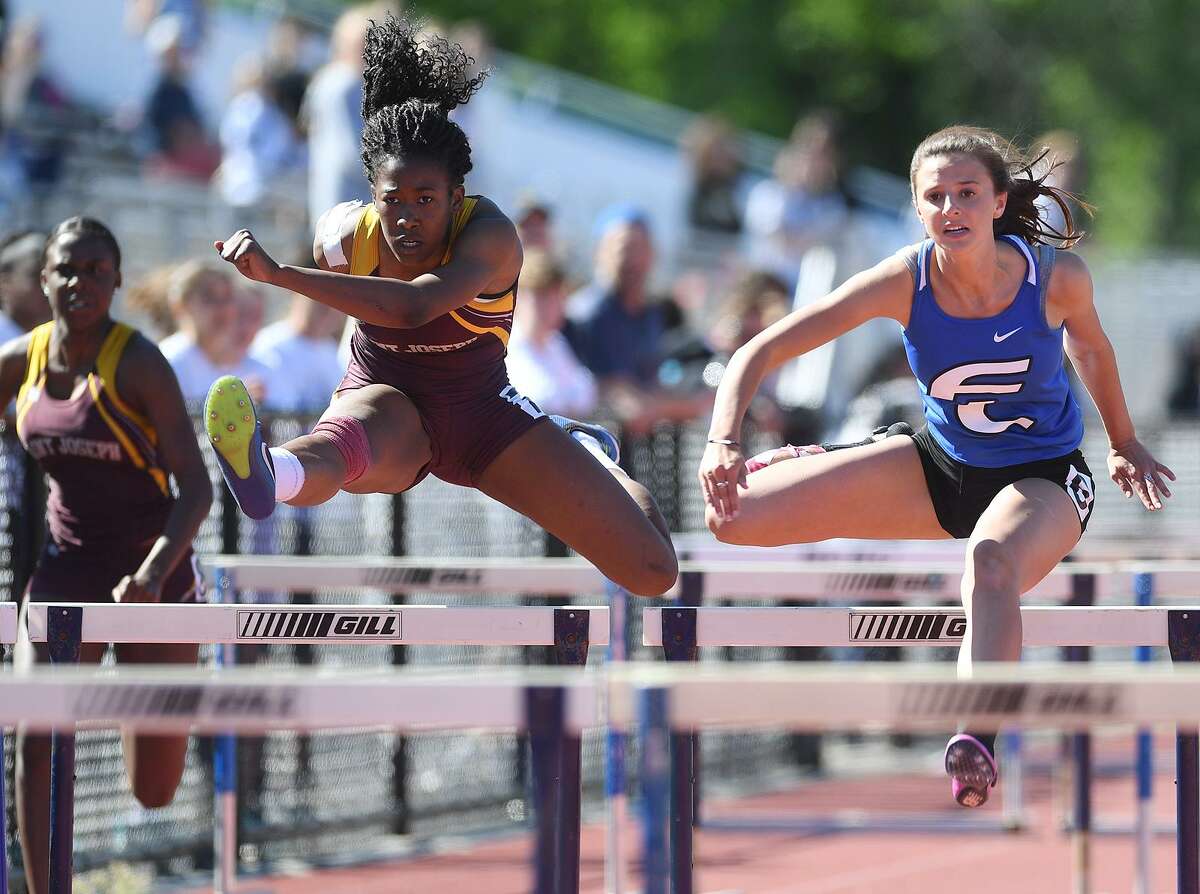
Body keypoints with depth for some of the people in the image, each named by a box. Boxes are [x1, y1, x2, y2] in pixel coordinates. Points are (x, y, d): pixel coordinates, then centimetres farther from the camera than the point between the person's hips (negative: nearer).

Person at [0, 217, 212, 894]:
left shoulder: (138, 362, -17)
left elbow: (196, 487, -22)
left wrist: (152, 574, -36)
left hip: (151, 572, -4)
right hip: (66, 567, 4)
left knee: (155, 793, 3)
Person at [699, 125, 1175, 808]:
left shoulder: (1056, 277, -21)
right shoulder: (905, 282, -21)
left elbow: (1092, 350, 4)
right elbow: (761, 352, -19)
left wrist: (1126, 446, 18)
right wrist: (724, 442, -37)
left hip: (1043, 477, -3)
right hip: (941, 466, 3)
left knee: (992, 561, -42)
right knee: (731, 514, -7)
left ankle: (978, 738, -56)